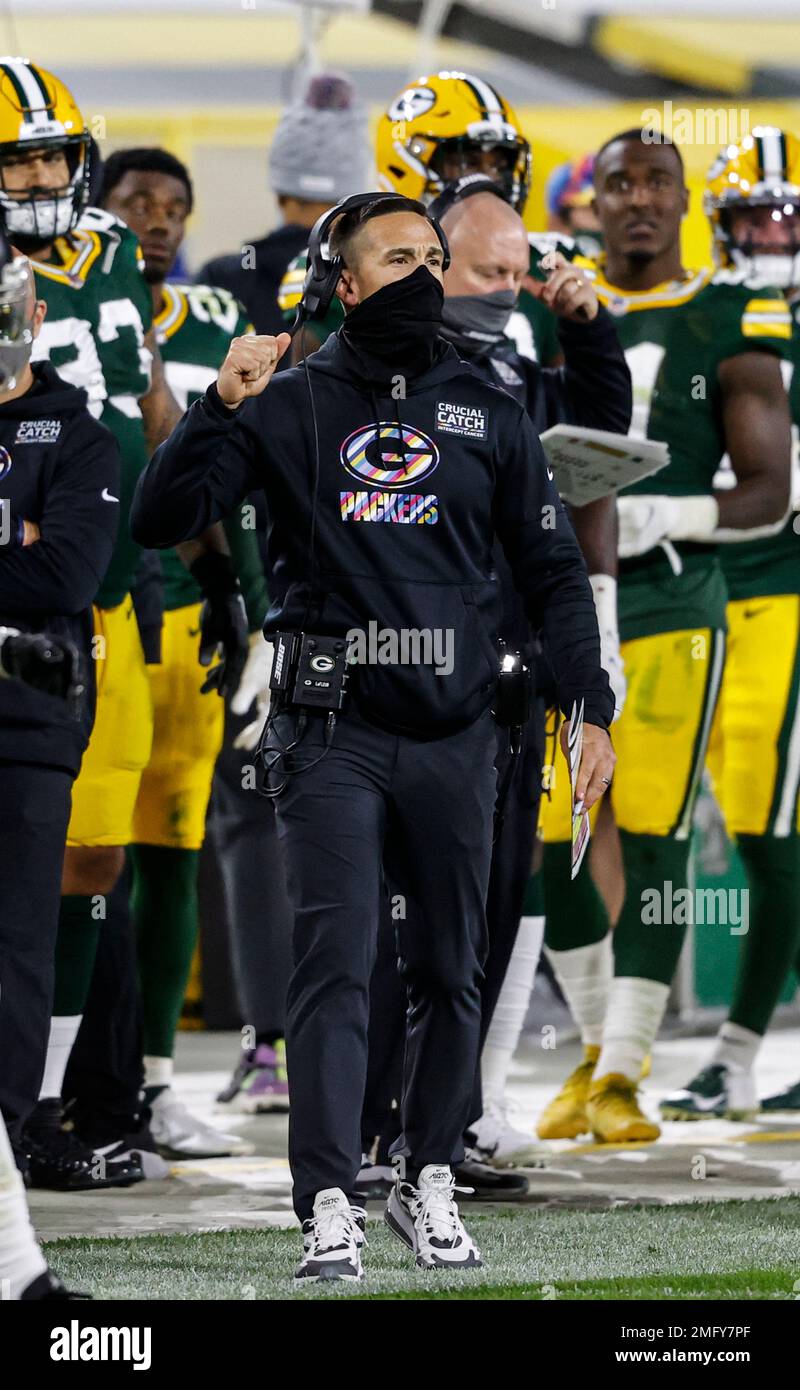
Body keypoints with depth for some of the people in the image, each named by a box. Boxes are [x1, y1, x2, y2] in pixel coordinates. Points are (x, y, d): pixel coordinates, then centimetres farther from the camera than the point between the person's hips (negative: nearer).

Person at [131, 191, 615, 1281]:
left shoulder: (488, 414, 11)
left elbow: (553, 571, 14)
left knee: (451, 973, 7)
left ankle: (429, 1187, 19)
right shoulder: (290, 407, 4)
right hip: (332, 732, -3)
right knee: (336, 964, -11)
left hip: (454, 737, 3)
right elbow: (159, 521, -3)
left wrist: (592, 710, 6)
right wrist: (224, 404, -14)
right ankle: (329, 1210, -13)